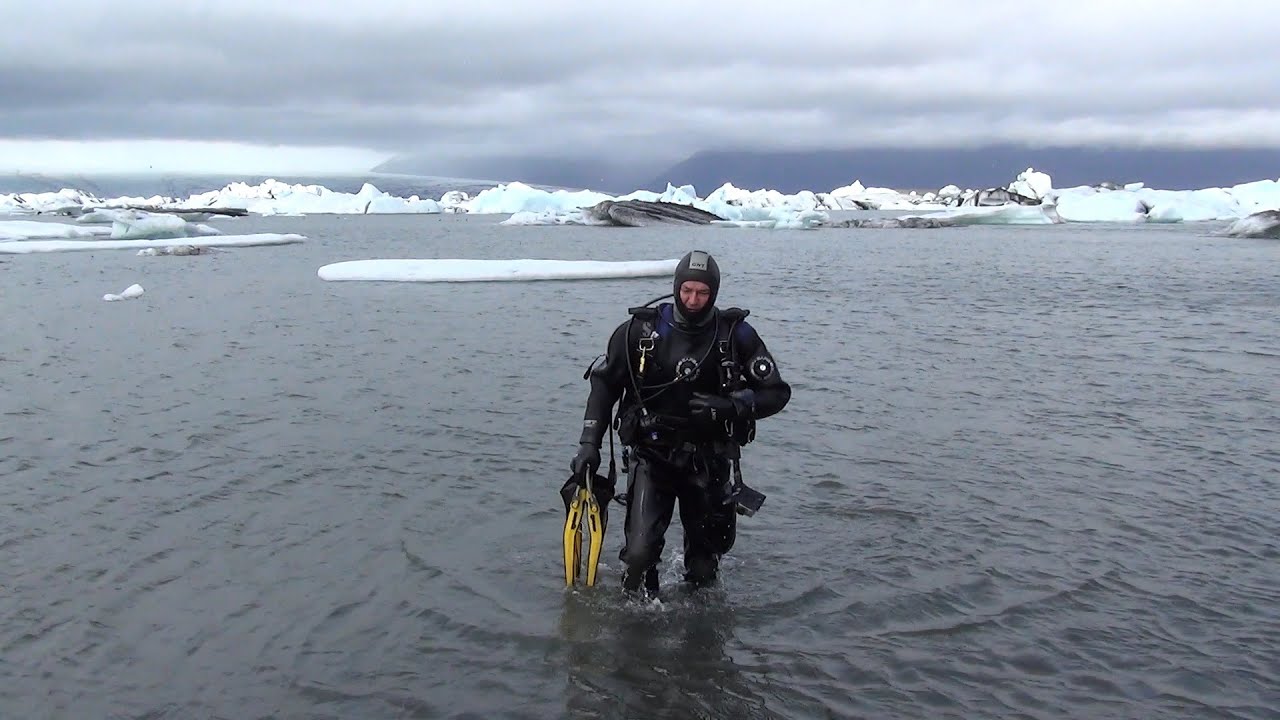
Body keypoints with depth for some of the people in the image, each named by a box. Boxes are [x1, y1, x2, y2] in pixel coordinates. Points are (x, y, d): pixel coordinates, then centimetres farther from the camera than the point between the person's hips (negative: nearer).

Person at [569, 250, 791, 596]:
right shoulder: (640, 330, -7)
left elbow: (777, 393, -1)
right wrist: (589, 444, -2)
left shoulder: (736, 335, -6)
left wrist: (729, 406, -19)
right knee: (640, 551, -15)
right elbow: (604, 383, 5)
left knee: (705, 559, 12)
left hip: (710, 460, 1)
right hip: (652, 454, -1)